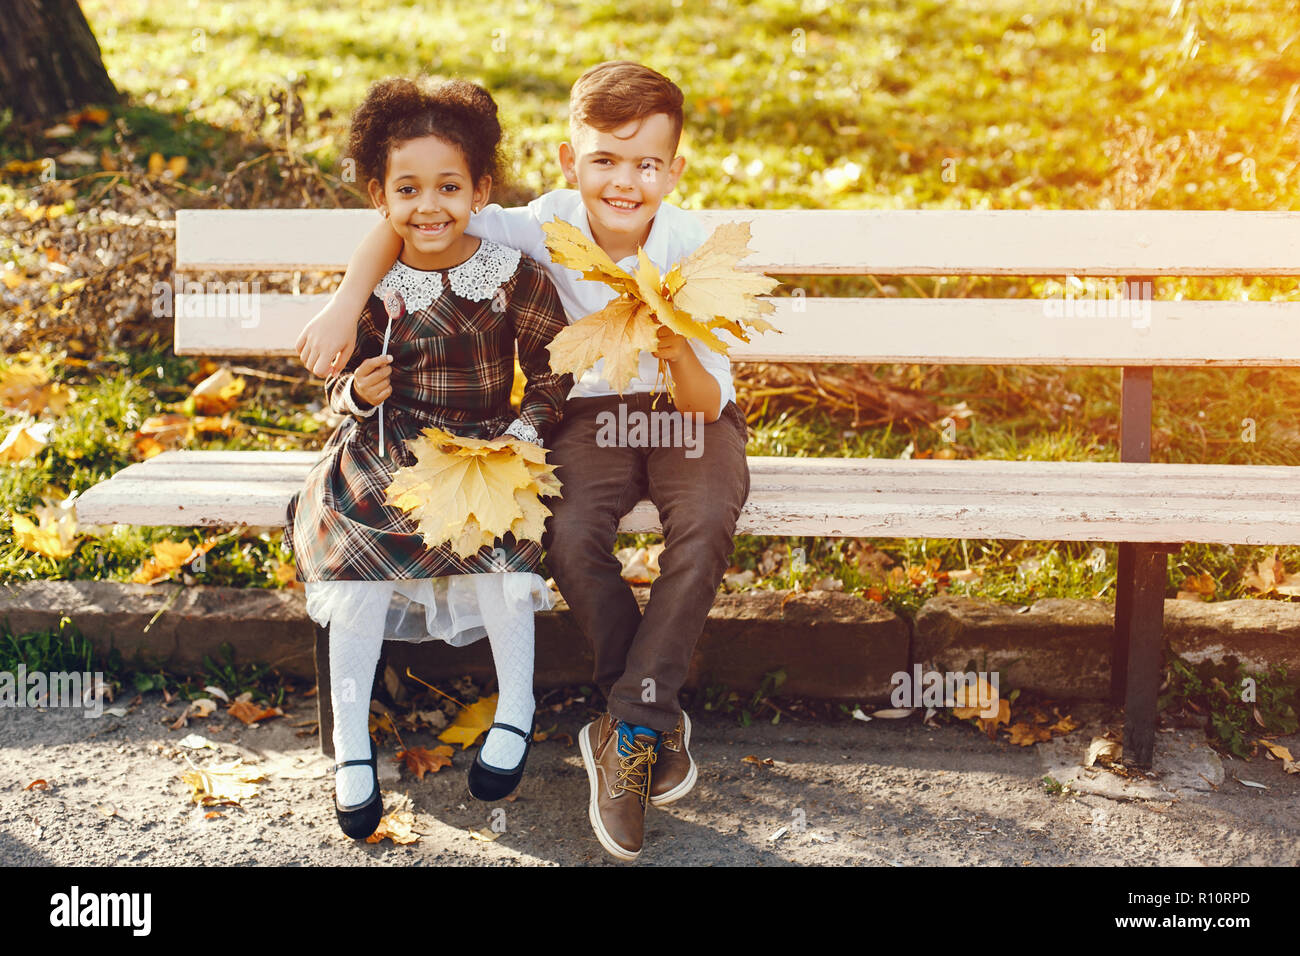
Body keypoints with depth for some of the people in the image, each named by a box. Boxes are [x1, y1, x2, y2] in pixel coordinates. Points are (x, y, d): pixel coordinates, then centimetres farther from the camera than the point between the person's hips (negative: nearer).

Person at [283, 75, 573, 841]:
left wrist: (520, 439, -17)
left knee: (496, 540, -29)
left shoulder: (515, 278, -6)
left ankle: (517, 711, -7)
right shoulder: (372, 288, -2)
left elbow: (553, 377, -1)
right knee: (355, 549, -23)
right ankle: (351, 744, -10)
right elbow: (341, 386, 7)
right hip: (387, 455, 1)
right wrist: (355, 393, -16)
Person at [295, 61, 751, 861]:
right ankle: (662, 717, -11)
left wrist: (679, 356, -41)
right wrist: (344, 305, -27)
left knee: (705, 519, -33)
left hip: (685, 411, -1)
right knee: (570, 532, -30)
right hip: (593, 411, 1)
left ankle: (629, 727, -21)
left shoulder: (697, 250, -18)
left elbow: (707, 405, -19)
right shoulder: (548, 227, -16)